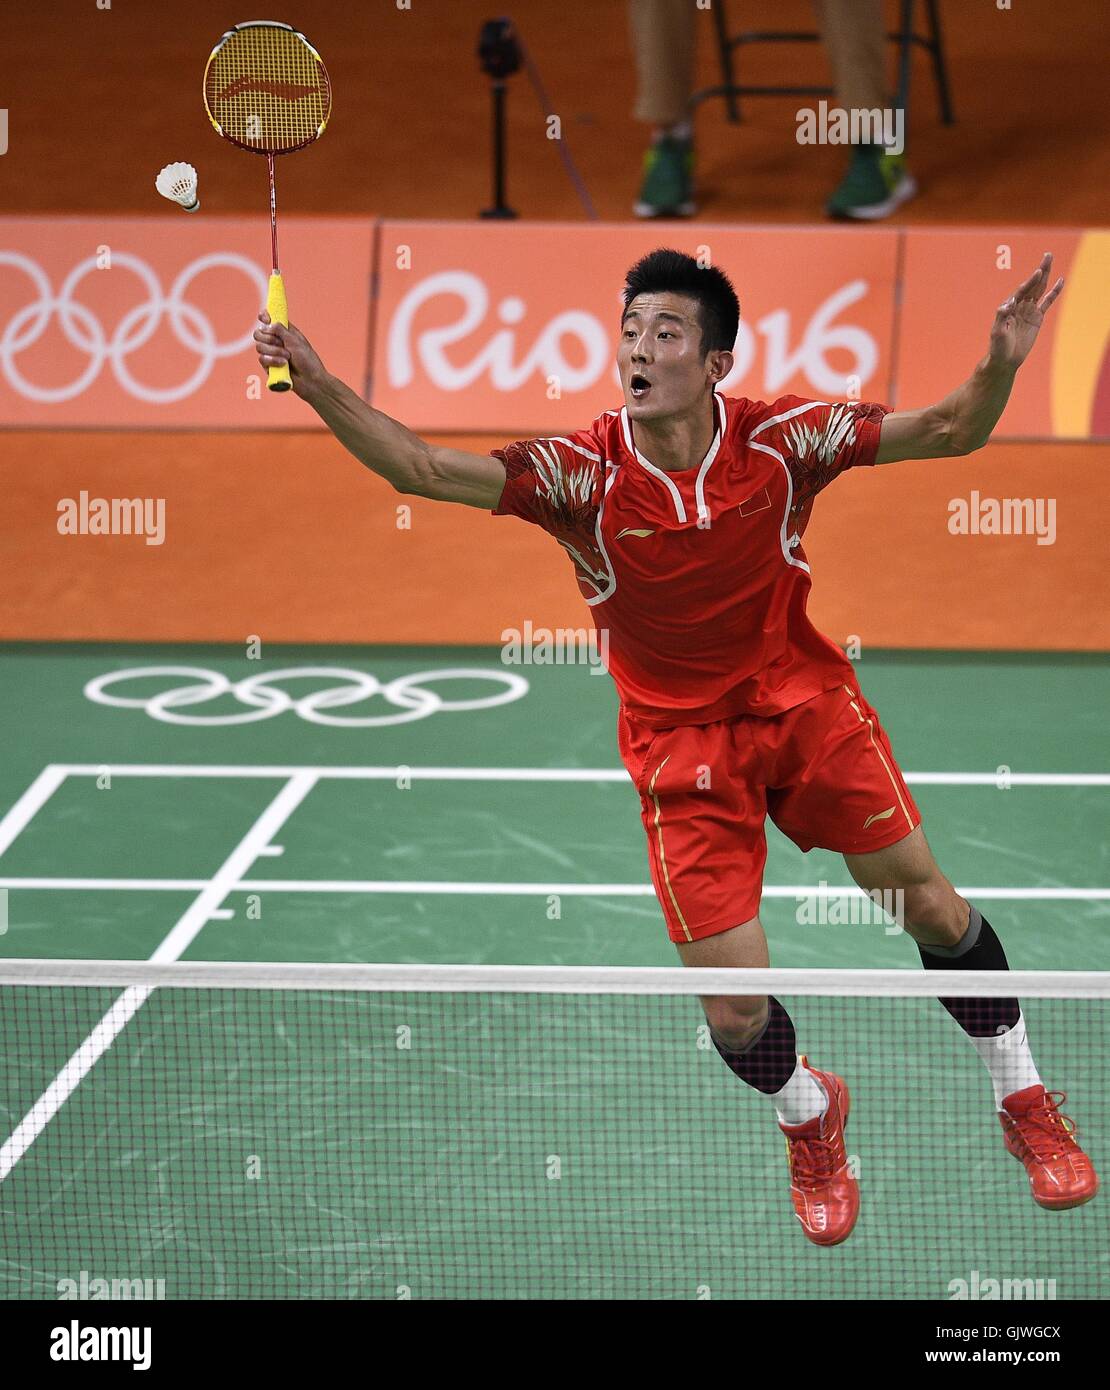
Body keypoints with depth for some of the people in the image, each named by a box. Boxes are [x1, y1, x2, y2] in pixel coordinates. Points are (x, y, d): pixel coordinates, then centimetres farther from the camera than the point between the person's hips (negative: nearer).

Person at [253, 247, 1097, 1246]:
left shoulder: (780, 439, -15)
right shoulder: (583, 473, -18)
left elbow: (949, 432, -11)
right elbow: (426, 471, -26)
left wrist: (1000, 365, -32)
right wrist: (318, 385, -40)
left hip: (805, 703, 1)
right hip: (682, 743, -1)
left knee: (932, 908, 3)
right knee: (735, 1012, -4)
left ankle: (1024, 1101, 30)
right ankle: (810, 1116, 32)